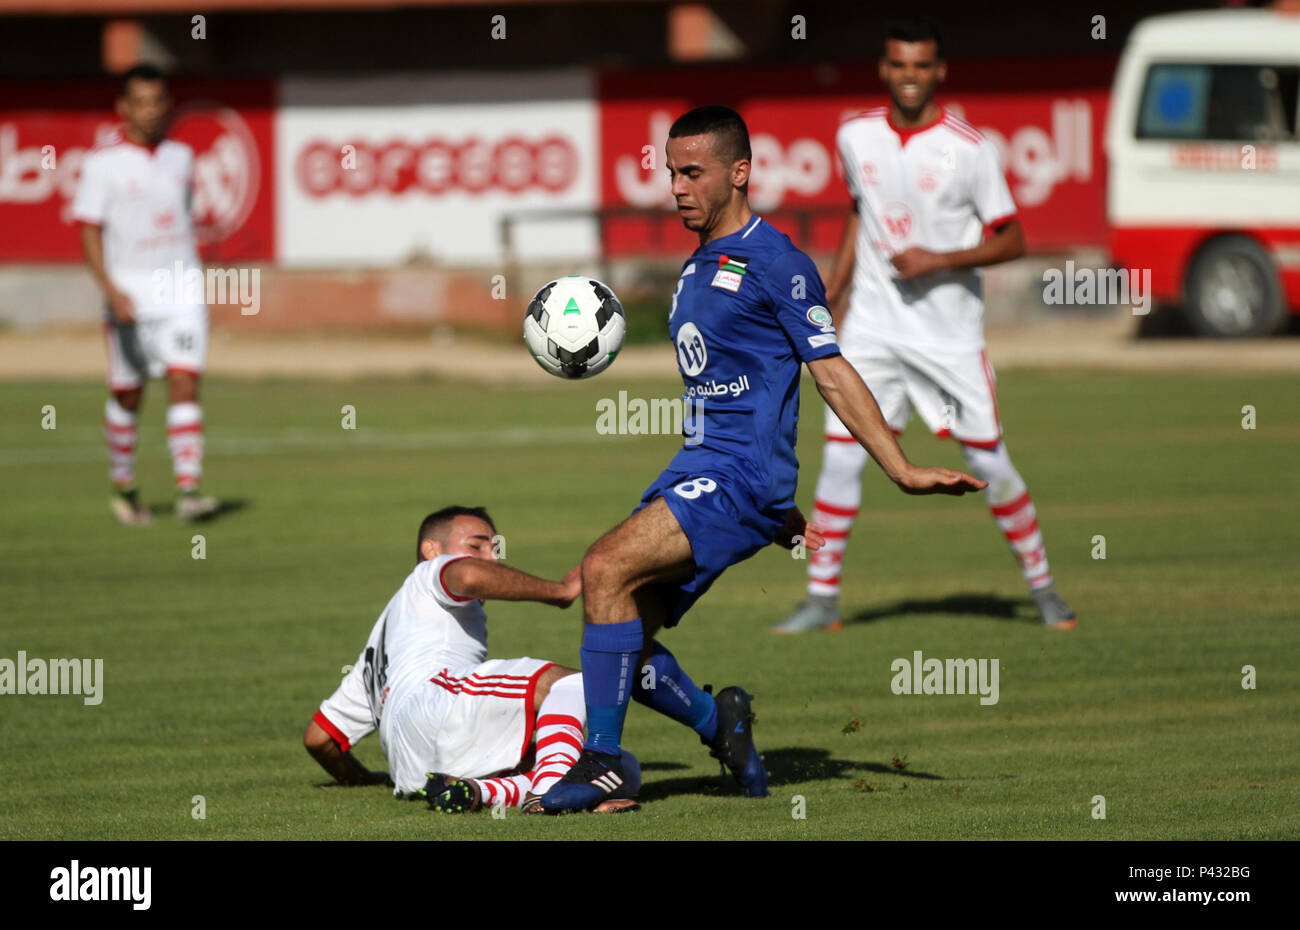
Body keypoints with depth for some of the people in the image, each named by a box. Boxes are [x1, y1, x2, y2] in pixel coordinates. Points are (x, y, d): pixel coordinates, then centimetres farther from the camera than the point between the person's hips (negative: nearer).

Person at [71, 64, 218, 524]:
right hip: (130, 291, -2)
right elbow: (89, 232, -10)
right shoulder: (102, 161, -8)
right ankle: (123, 487, 27)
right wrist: (112, 292, -21)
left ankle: (188, 490, -15)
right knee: (127, 395, 8)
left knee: (185, 385, -11)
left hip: (181, 288, 2)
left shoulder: (180, 156, 6)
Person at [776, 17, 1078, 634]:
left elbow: (1012, 241, -7)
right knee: (840, 458, -5)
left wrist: (939, 260, -19)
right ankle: (822, 599, 3)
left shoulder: (969, 149, -11)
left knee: (988, 462, 2)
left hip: (950, 333, -3)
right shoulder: (856, 137, 2)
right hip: (872, 326, 3)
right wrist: (831, 295, 16)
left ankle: (1042, 587, 18)